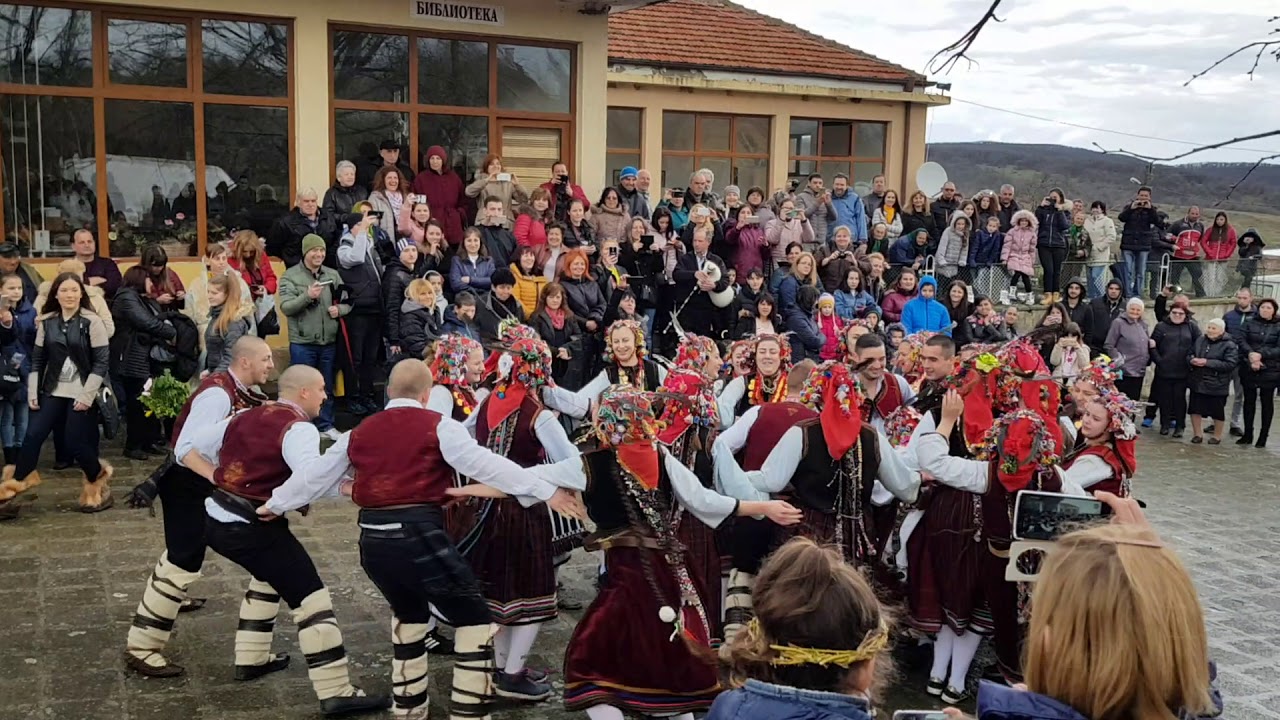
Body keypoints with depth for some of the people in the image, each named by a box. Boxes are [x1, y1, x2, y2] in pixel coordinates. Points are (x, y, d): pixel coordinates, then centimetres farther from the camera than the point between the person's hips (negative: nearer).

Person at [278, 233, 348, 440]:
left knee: (326, 386, 14)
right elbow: (286, 307, -13)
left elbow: (347, 302, 11)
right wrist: (307, 296, -26)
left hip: (329, 341, 4)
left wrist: (339, 309, -11)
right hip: (302, 342, -4)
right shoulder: (290, 275, -4)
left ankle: (326, 425, 25)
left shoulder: (333, 275, 8)